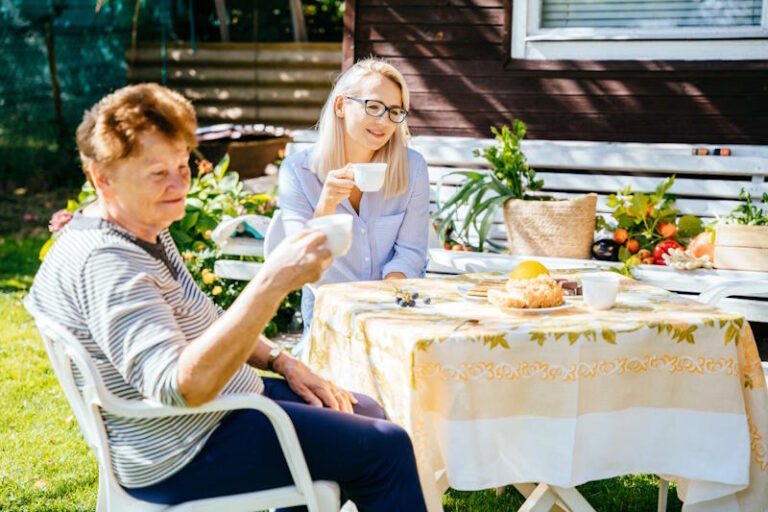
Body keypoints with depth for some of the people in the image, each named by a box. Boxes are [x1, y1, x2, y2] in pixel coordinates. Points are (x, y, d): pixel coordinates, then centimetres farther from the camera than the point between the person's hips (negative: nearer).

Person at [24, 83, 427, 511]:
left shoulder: (148, 232, 7)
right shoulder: (104, 262, -26)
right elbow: (183, 386, -37)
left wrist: (282, 362, 3)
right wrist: (273, 282, -43)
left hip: (217, 403, 10)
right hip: (182, 459, -10)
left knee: (365, 412, 20)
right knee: (387, 448, -9)